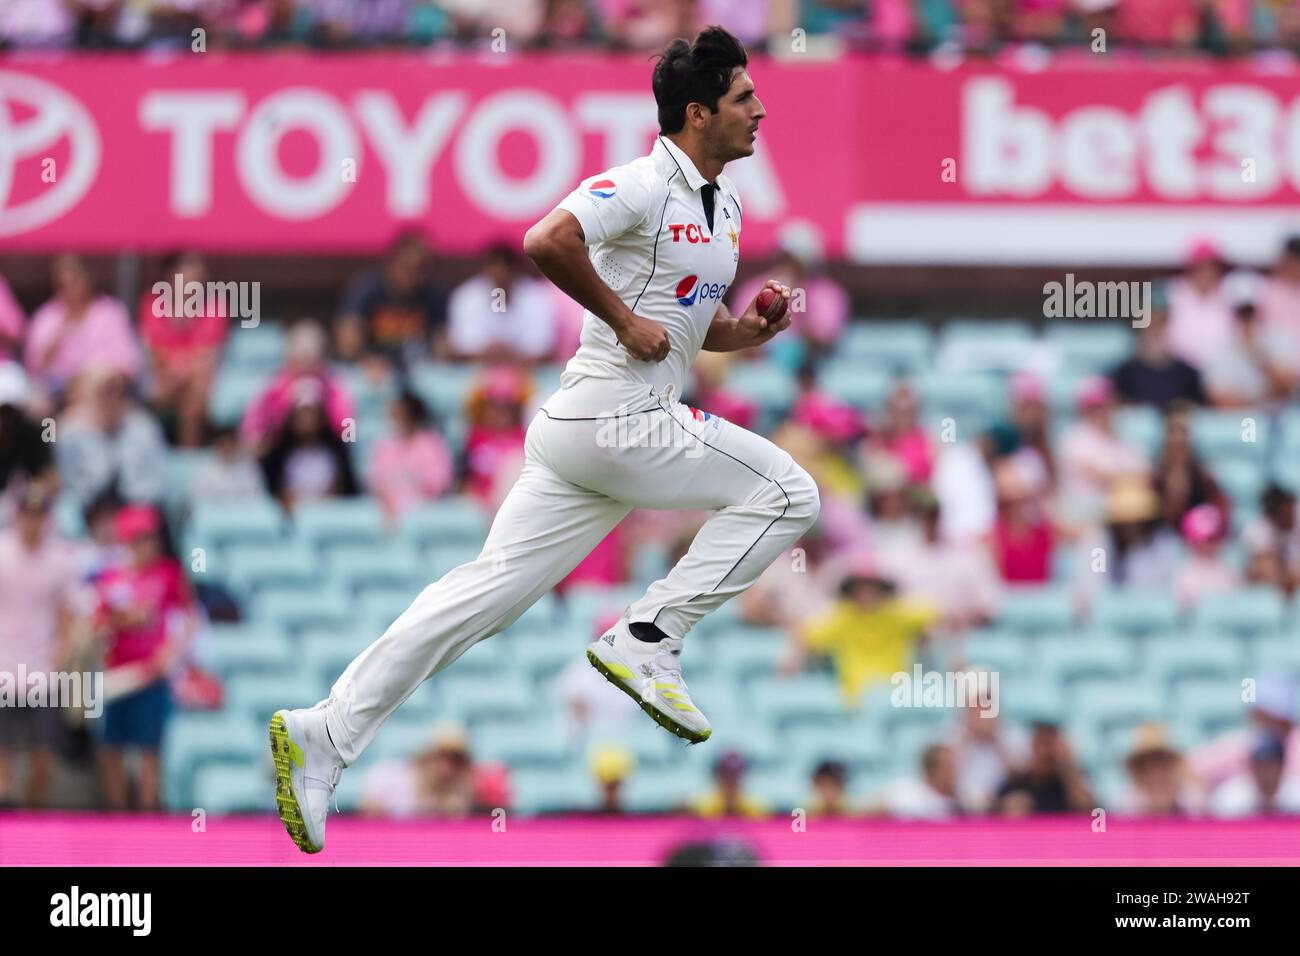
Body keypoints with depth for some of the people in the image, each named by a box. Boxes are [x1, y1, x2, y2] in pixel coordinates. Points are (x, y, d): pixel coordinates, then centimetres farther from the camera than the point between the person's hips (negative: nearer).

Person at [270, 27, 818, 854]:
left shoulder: (726, 208, 19)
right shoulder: (642, 187, -11)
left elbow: (701, 327, 30)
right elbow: (548, 241, -27)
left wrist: (755, 328, 8)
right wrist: (624, 319, -19)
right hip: (612, 417, -9)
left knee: (487, 592, 5)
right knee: (787, 491, -5)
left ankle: (325, 736, 1)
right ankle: (649, 641, -4)